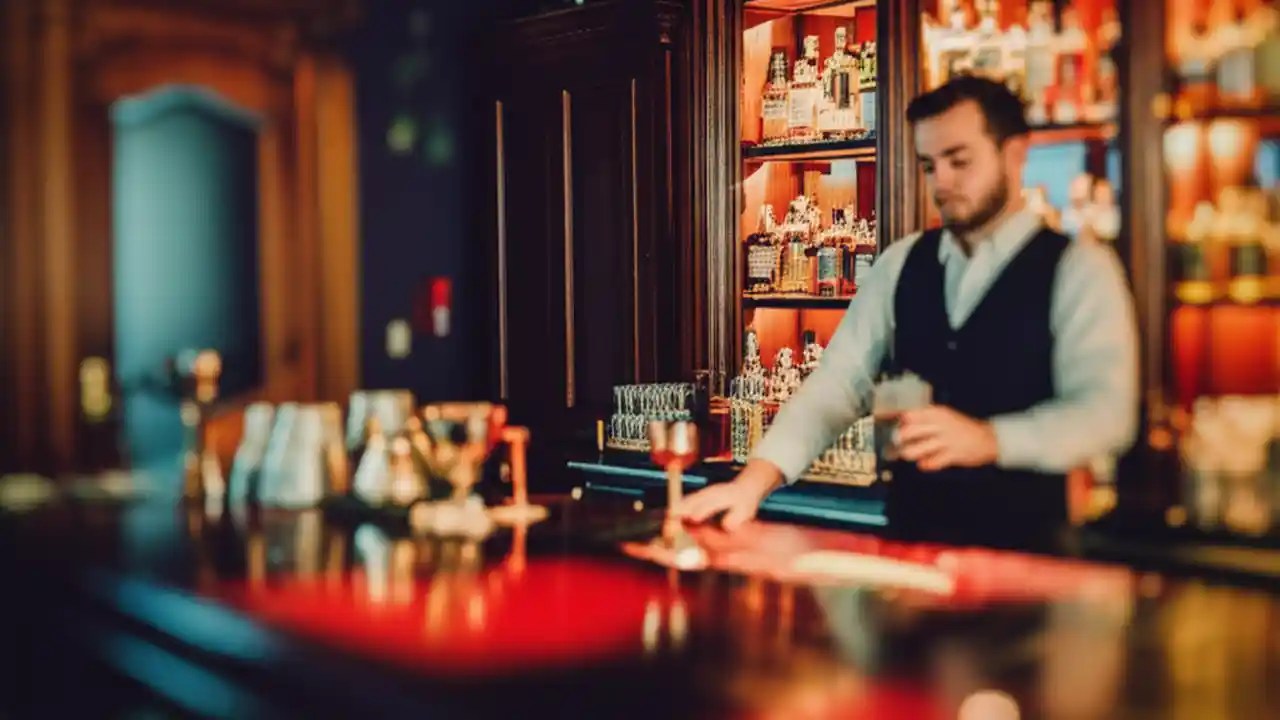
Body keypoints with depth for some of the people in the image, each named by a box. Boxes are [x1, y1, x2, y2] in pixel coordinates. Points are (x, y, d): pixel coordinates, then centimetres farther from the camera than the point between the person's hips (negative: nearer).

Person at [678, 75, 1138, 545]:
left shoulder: (1079, 269, -3)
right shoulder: (900, 265, 9)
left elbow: (1105, 412, -12)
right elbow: (837, 383, 3)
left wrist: (988, 439, -28)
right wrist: (756, 479, -12)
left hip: (1024, 548, -3)